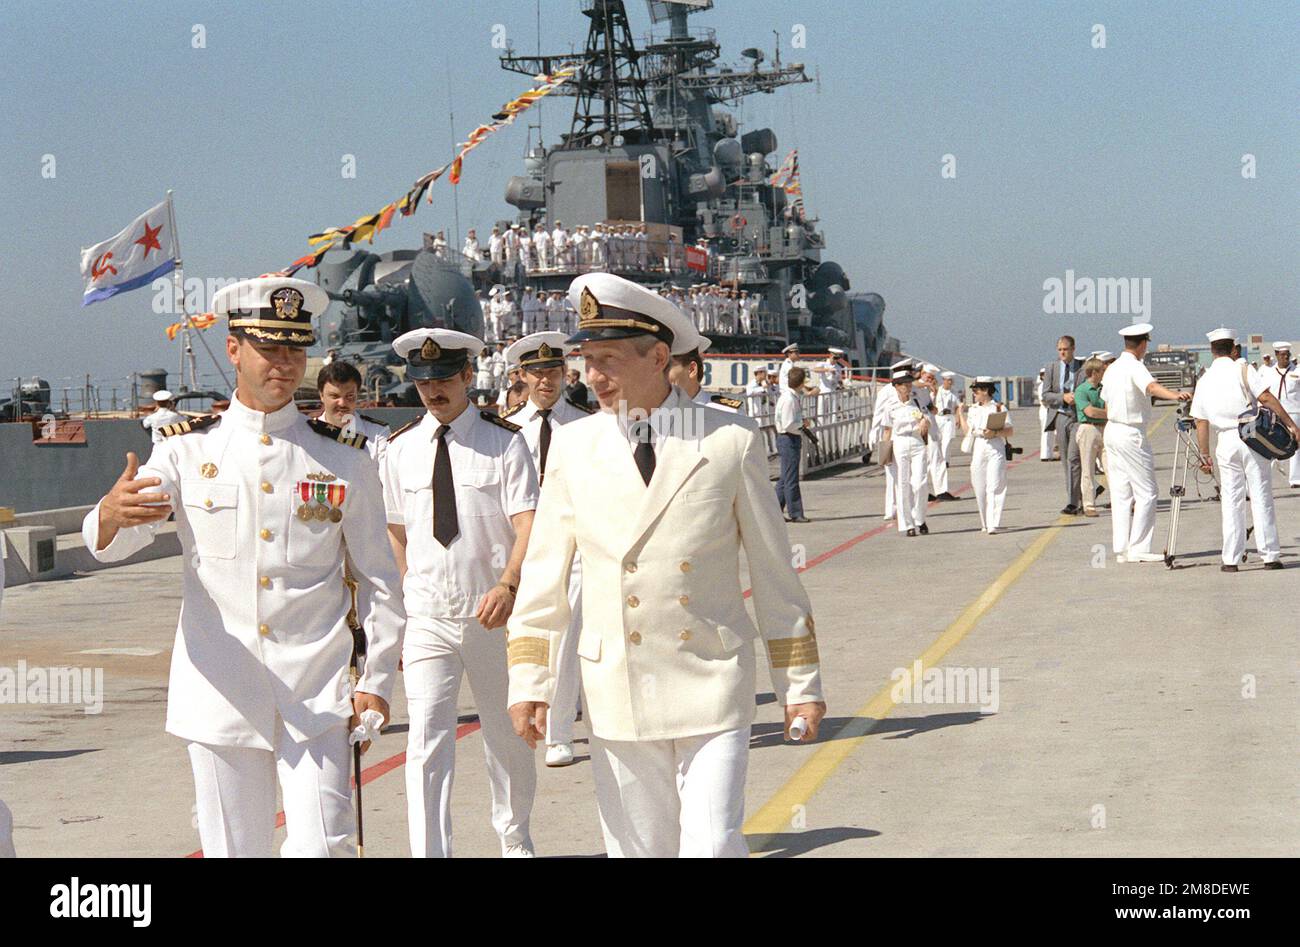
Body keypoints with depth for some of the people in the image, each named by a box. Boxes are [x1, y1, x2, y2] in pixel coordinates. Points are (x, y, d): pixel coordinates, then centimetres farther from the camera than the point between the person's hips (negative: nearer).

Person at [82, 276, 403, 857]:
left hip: (317, 694, 0)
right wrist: (112, 512, -35)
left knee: (323, 845, -11)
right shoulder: (189, 450, 2)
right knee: (233, 849, 8)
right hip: (220, 694, 0)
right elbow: (109, 544, -11)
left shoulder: (344, 459, 5)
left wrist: (376, 681, 3)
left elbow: (379, 580, 9)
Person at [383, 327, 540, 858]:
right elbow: (396, 536, 13)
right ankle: (430, 853, -10)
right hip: (426, 618, 1)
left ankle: (515, 837, 37)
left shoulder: (504, 442, -4)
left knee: (507, 739, 15)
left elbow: (528, 526, -12)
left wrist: (509, 585, -28)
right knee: (427, 743, -11)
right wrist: (398, 609, 9)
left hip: (491, 614, -1)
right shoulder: (400, 450, 5)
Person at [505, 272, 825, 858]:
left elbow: (774, 572, 2)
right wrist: (528, 681, 2)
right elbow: (543, 574, 7)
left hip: (712, 684, -2)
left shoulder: (731, 441, -3)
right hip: (615, 693, 2)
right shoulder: (574, 447, 2)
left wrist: (800, 683, 4)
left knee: (713, 845, -10)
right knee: (637, 848, 8)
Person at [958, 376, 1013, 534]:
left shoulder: (999, 407, 2)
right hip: (977, 449, 5)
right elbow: (966, 432, 10)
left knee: (994, 487, -11)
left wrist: (995, 433, -17)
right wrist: (961, 414, 10)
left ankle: (993, 524, -15)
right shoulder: (972, 410, 15)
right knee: (980, 488, 5)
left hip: (995, 450, -4)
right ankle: (985, 523, 15)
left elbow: (1010, 431, -2)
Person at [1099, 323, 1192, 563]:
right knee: (1146, 493, -5)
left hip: (1112, 431, 9)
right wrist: (1175, 395, -51)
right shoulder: (1135, 367, -14)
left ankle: (1121, 548, 9)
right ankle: (1138, 548, -8)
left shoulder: (1112, 368, 12)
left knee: (1120, 493, 10)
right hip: (1131, 434, -9)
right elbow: (1151, 386, -34)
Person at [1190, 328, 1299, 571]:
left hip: (1226, 442, 3)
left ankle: (1231, 559, 4)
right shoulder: (1243, 371, -4)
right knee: (1261, 497, 2)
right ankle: (1270, 555, 3)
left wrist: (1204, 455, 12)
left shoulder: (1204, 382, 7)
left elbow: (1201, 423, 7)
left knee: (1231, 501, 7)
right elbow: (1266, 398, -13)